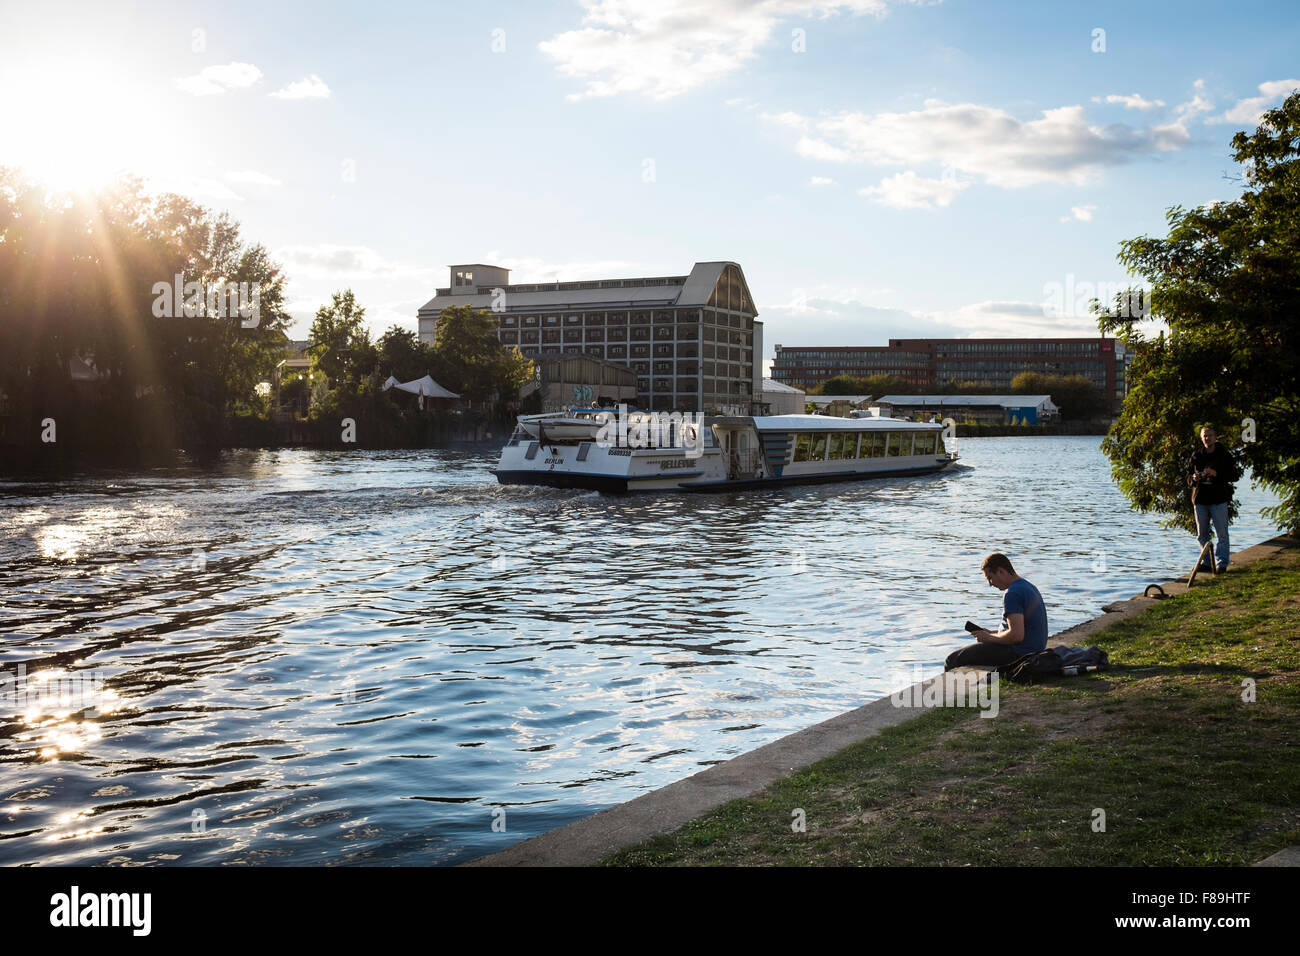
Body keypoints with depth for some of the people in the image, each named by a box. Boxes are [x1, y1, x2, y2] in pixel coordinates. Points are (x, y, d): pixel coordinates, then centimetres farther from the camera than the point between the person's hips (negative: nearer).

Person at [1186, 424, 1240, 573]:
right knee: (1202, 534, 9)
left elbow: (1235, 475, -4)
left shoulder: (1224, 455, 0)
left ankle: (1221, 563, -1)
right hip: (1200, 499, 4)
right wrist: (1194, 478, -8)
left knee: (1222, 534, -5)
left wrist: (1216, 474, -18)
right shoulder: (1196, 456, 9)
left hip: (1219, 499, -4)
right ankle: (1206, 562, 19)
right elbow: (1188, 476, 15)